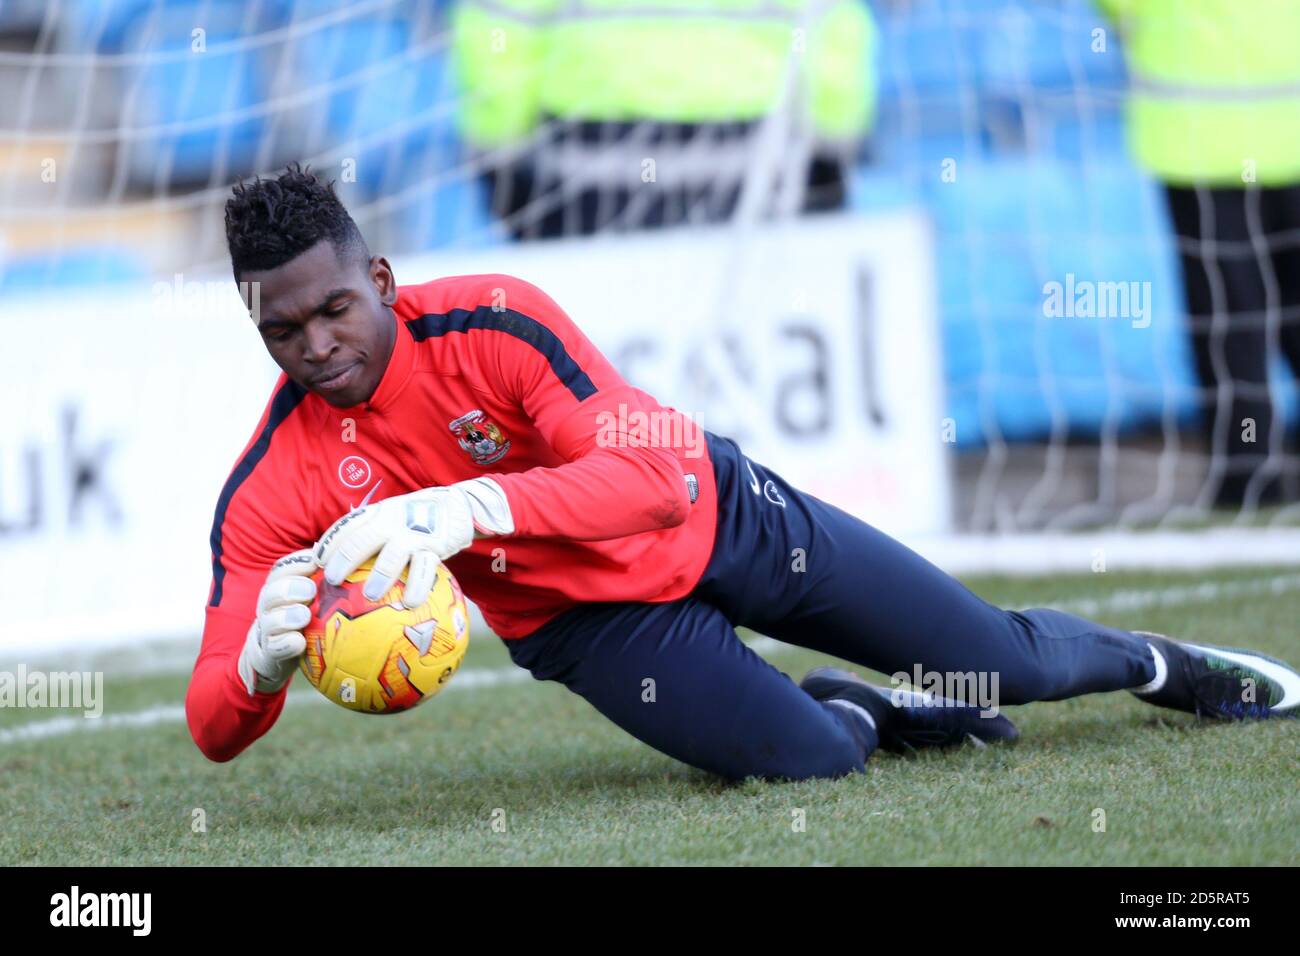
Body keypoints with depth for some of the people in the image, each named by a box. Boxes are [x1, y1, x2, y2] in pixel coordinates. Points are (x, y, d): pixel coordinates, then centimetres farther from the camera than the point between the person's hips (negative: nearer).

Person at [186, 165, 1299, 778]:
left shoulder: (494, 319, -27)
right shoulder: (269, 489, -20)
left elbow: (656, 476, -35)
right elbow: (215, 729, -20)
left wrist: (468, 508, -51)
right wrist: (263, 661, -46)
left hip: (715, 514, 0)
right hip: (586, 619, 1)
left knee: (1011, 661, 3)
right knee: (798, 756, -27)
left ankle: (1162, 665, 38)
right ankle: (861, 712, 10)